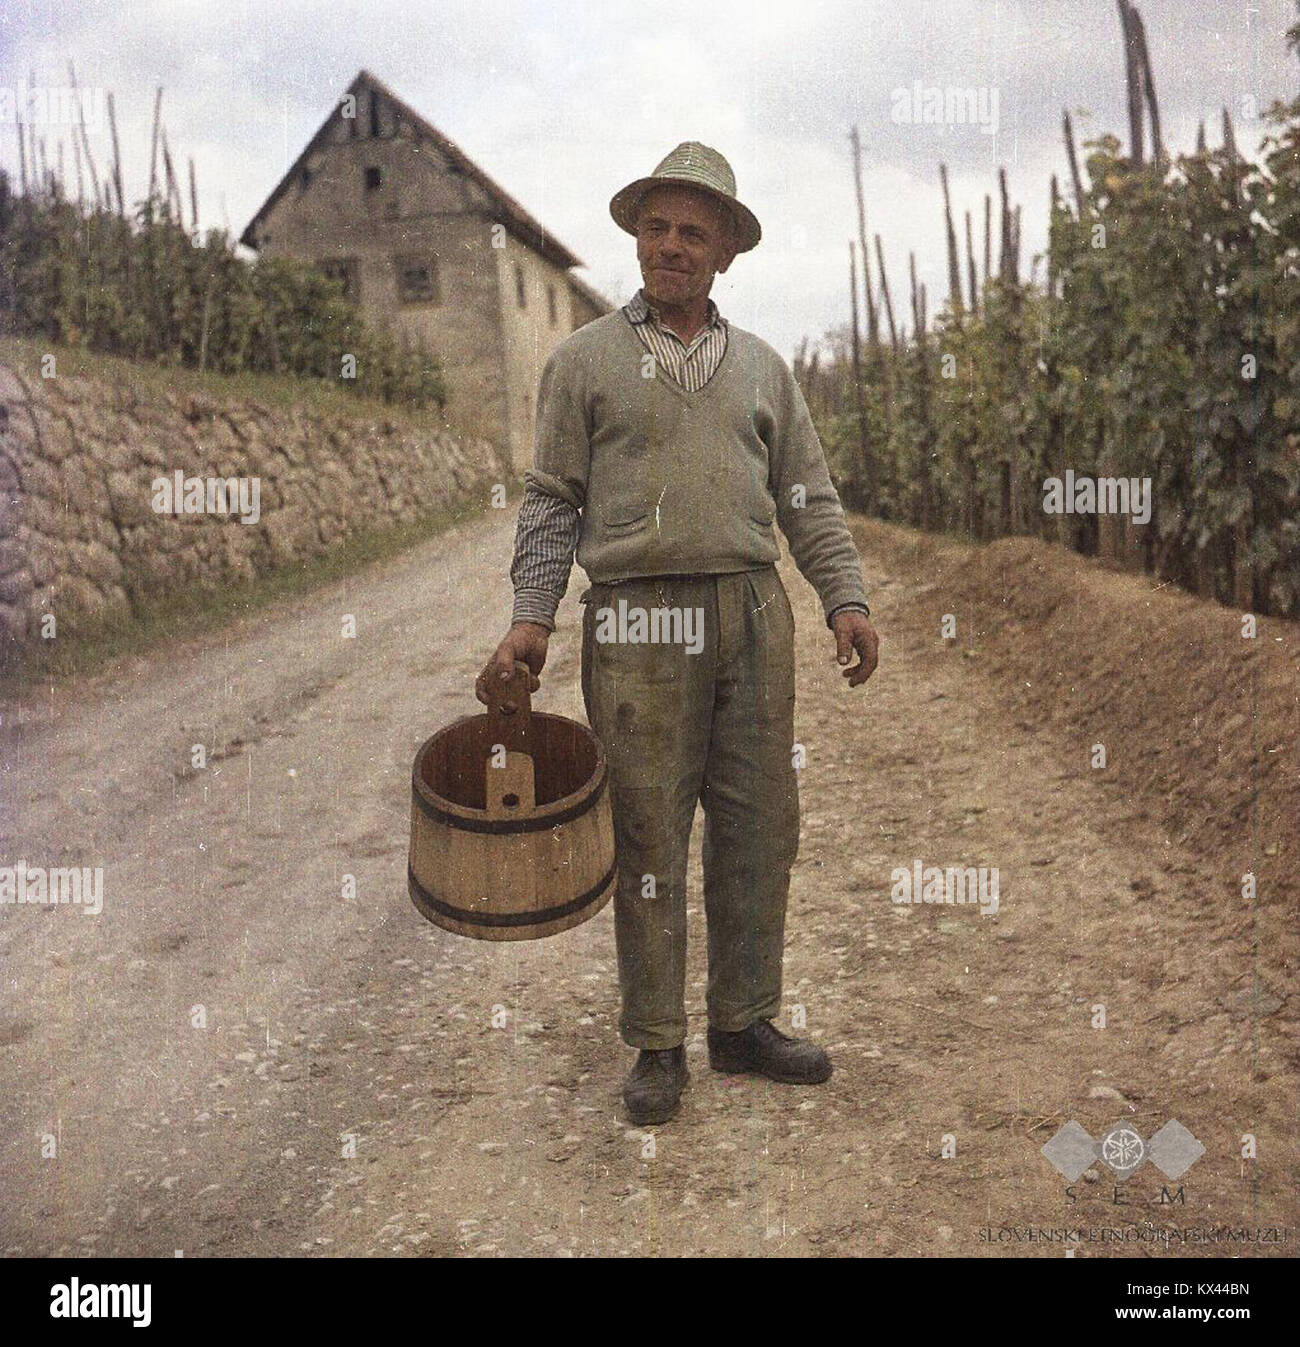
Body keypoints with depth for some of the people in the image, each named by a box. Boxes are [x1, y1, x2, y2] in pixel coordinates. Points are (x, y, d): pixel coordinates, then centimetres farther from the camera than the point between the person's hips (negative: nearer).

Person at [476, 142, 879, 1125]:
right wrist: (532, 618, -6)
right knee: (650, 840, 0)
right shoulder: (586, 360, 9)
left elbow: (809, 497, 15)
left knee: (760, 829, 7)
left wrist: (847, 599, 2)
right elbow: (553, 501, 6)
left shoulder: (761, 367, 17)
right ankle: (658, 1047, 13)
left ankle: (746, 1023, 22)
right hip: (638, 625, -3)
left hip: (752, 613, 3)